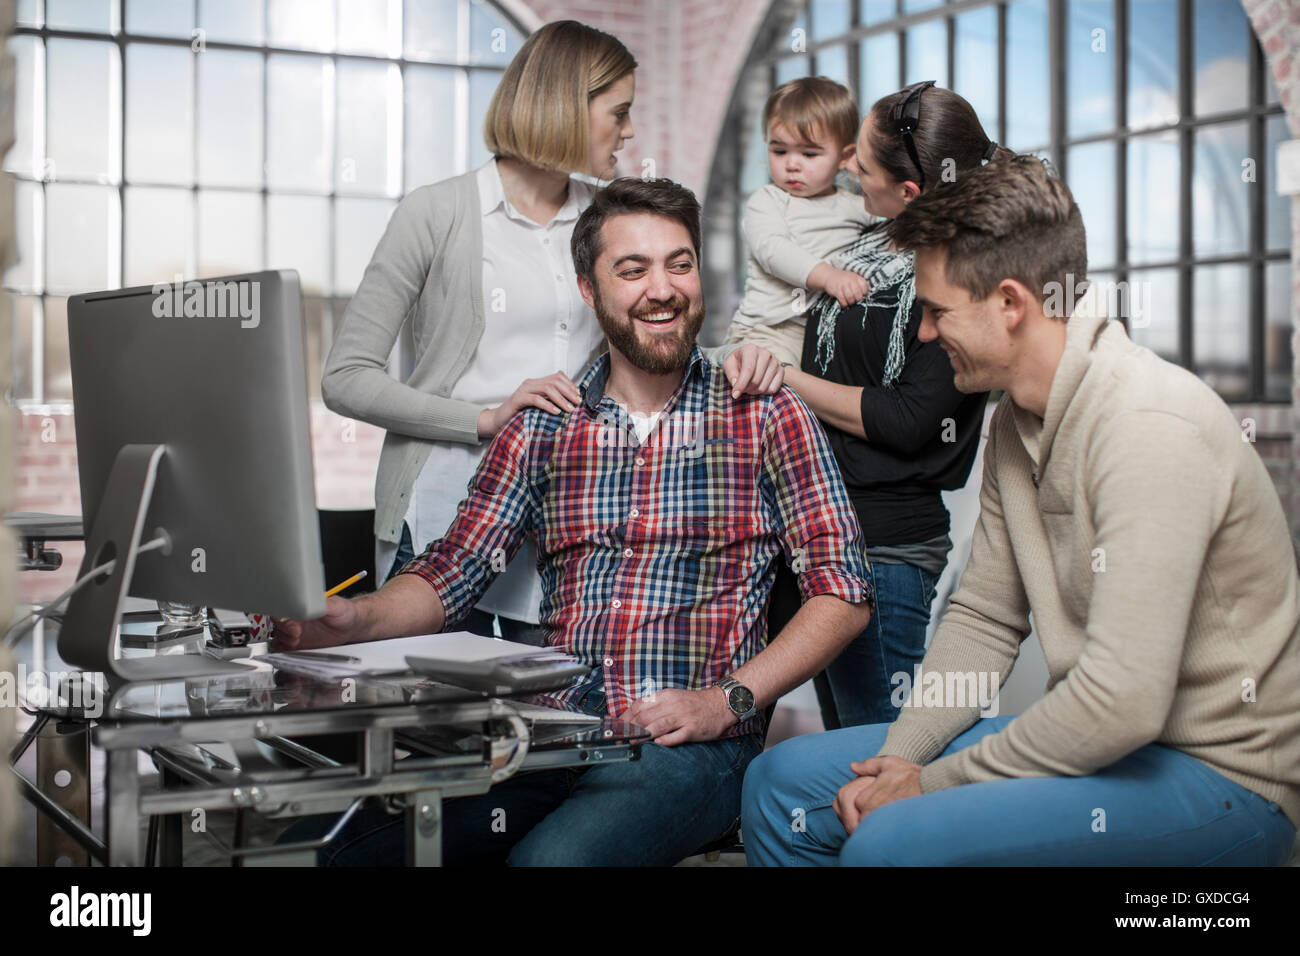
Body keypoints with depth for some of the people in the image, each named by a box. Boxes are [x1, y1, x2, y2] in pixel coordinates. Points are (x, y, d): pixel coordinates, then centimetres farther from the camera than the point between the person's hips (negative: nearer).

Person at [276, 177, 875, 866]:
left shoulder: (765, 416, 6)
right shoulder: (540, 429, 14)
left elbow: (843, 594, 2)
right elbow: (450, 575, 10)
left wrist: (728, 700, -10)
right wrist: (352, 620, -11)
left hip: (690, 742, -3)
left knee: (553, 857, -35)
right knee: (325, 838, -17)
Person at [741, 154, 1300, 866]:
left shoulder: (1151, 430, -23)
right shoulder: (1015, 420, 7)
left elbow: (1121, 701, -28)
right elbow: (984, 618, 13)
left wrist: (932, 782, -16)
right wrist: (897, 758, -3)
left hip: (1219, 774, -9)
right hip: (1100, 740, 9)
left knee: (891, 842, -29)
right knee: (782, 782, 4)